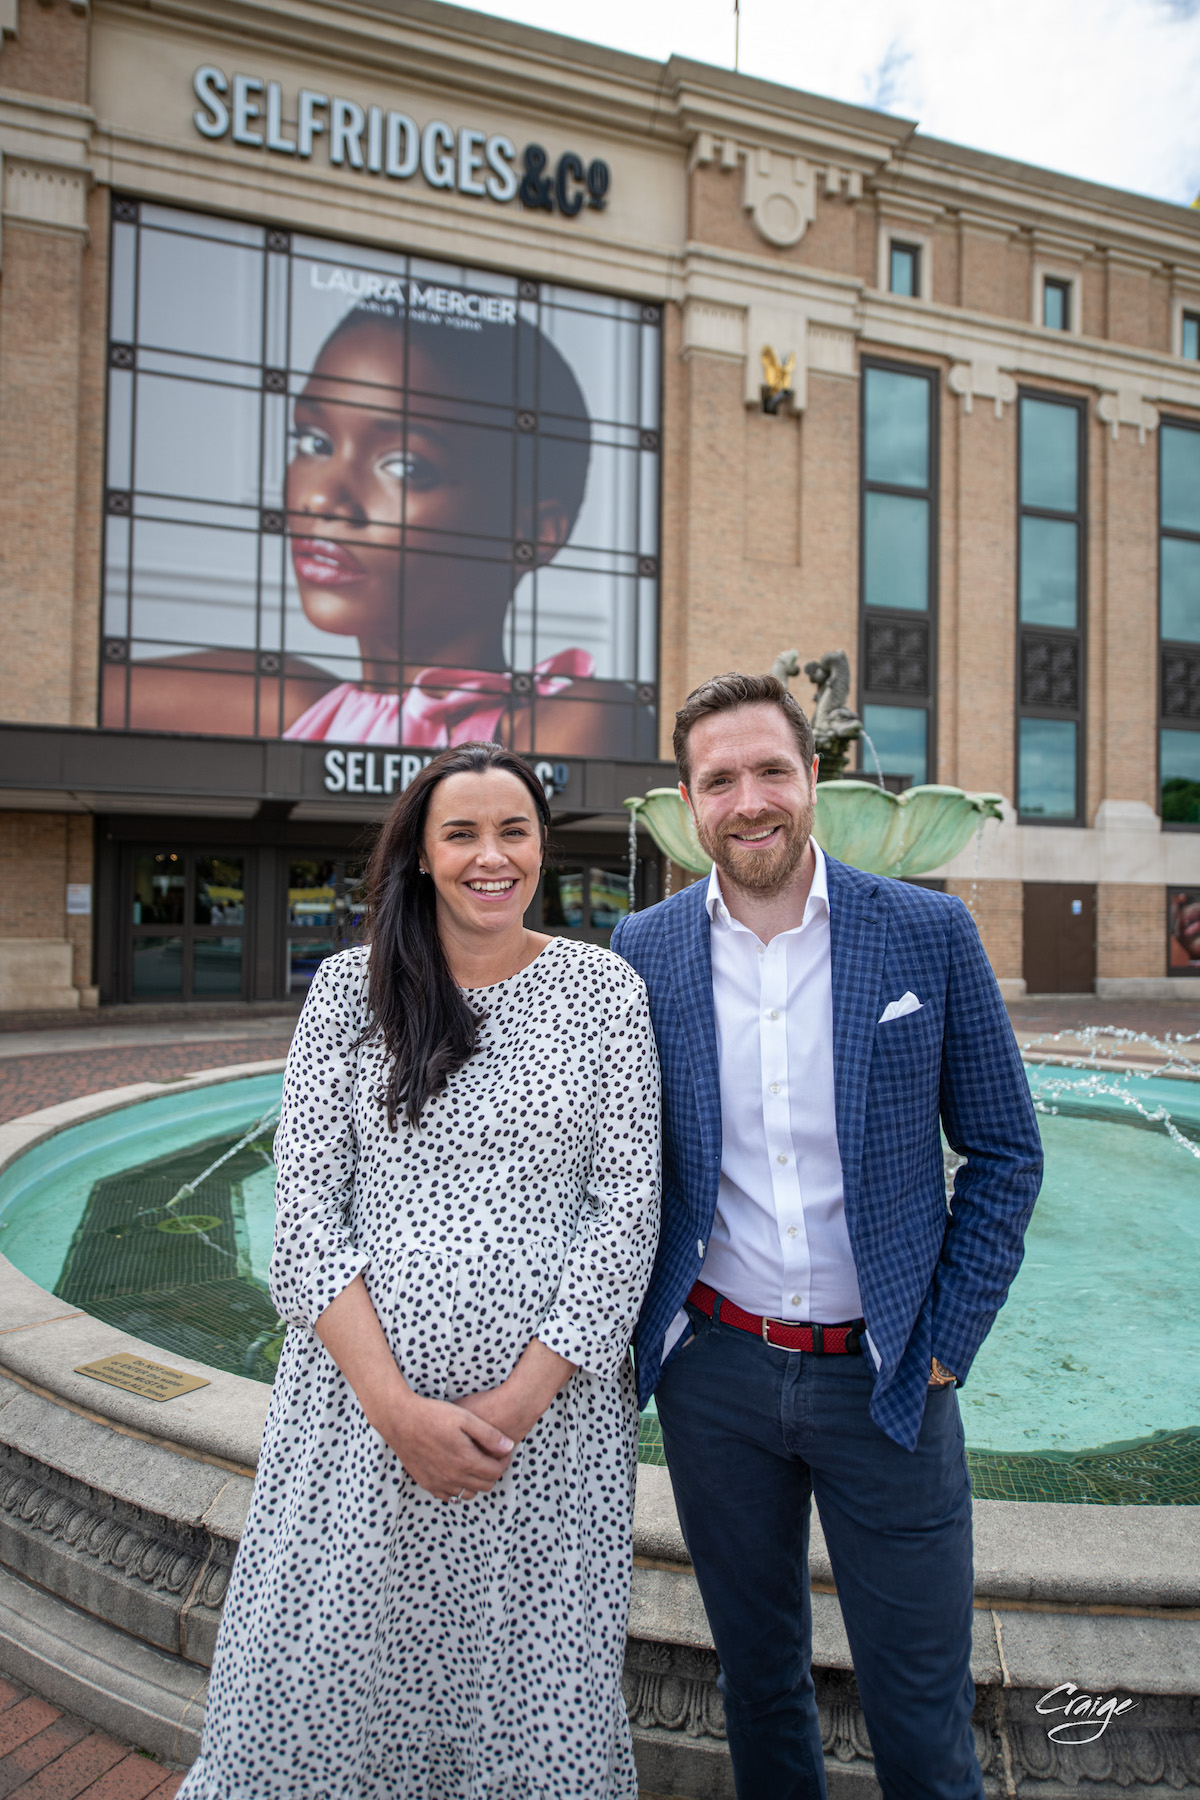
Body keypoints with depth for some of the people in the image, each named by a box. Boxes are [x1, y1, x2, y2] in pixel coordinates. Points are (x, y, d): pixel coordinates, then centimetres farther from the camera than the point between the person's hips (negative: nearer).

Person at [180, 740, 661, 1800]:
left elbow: (628, 1207, -5)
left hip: (551, 1405, 0)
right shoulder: (352, 988, -1)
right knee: (326, 1676, 14)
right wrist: (399, 1406, -12)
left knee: (533, 1690, 13)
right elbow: (306, 1209, -4)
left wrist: (517, 1401, -12)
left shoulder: (605, 990, -2)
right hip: (364, 1395, 1)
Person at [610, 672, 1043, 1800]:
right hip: (715, 1374, 2)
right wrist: (645, 1325, 2)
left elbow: (1004, 1152, -1)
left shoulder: (928, 933, -8)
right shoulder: (642, 952, -4)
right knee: (757, 1676, 21)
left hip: (885, 1372, -1)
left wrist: (945, 1344, -4)